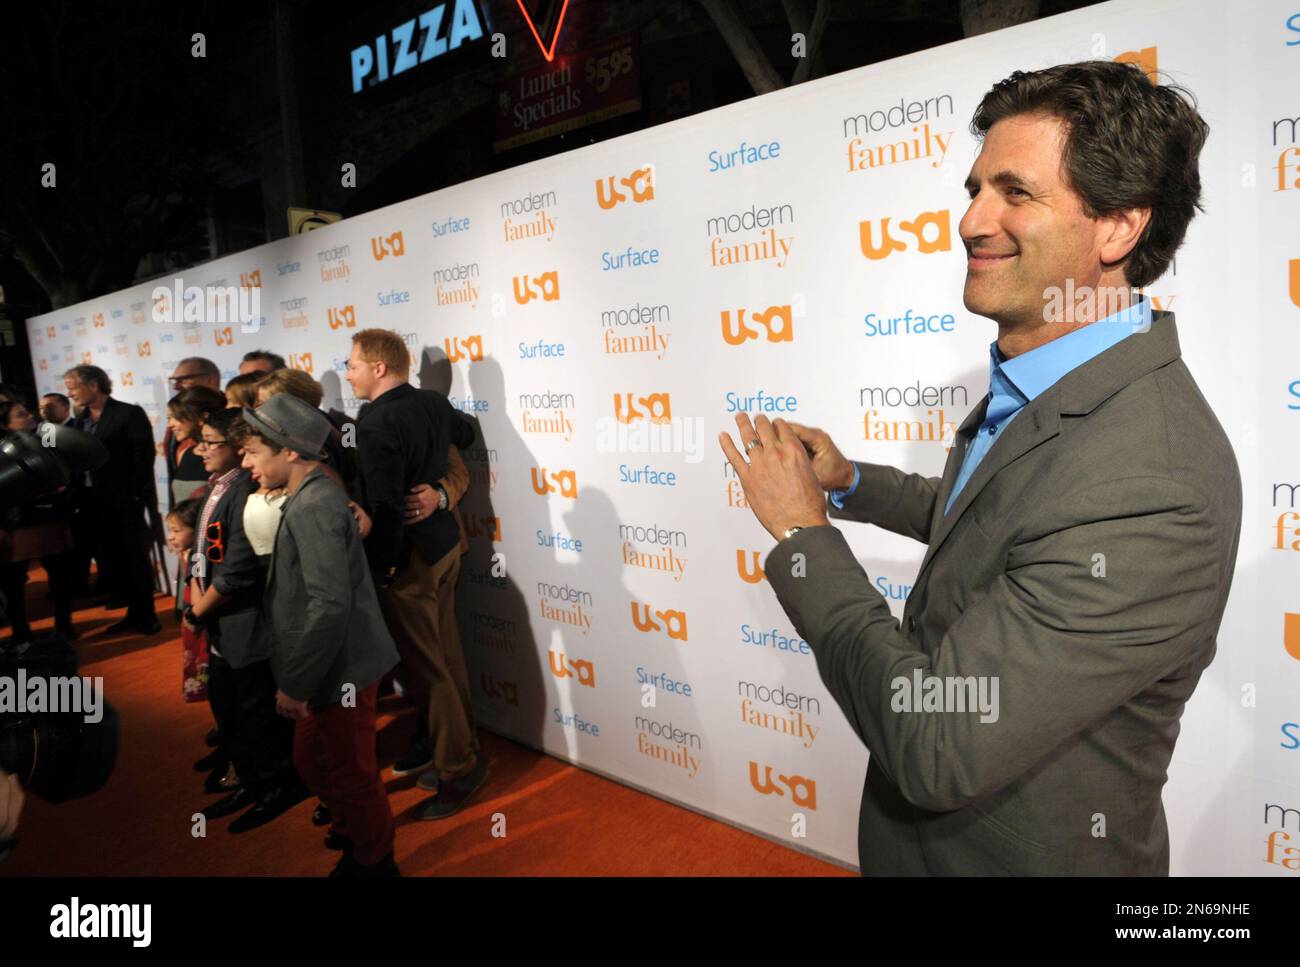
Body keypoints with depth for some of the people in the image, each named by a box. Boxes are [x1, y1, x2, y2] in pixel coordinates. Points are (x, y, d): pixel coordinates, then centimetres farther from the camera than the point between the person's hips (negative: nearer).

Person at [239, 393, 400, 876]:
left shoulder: (313, 507, -22)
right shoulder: (313, 497, 8)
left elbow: (329, 604, -28)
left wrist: (295, 683, -22)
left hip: (339, 668, -9)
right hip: (332, 664, 9)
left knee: (348, 772, 9)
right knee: (312, 759, 24)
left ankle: (373, 860, 30)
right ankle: (354, 831, 45)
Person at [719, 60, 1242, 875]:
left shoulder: (1154, 488, -33)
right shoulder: (1032, 388, -5)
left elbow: (934, 745, -33)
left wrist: (803, 531, -23)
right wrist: (849, 483, 3)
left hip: (1028, 852, -7)